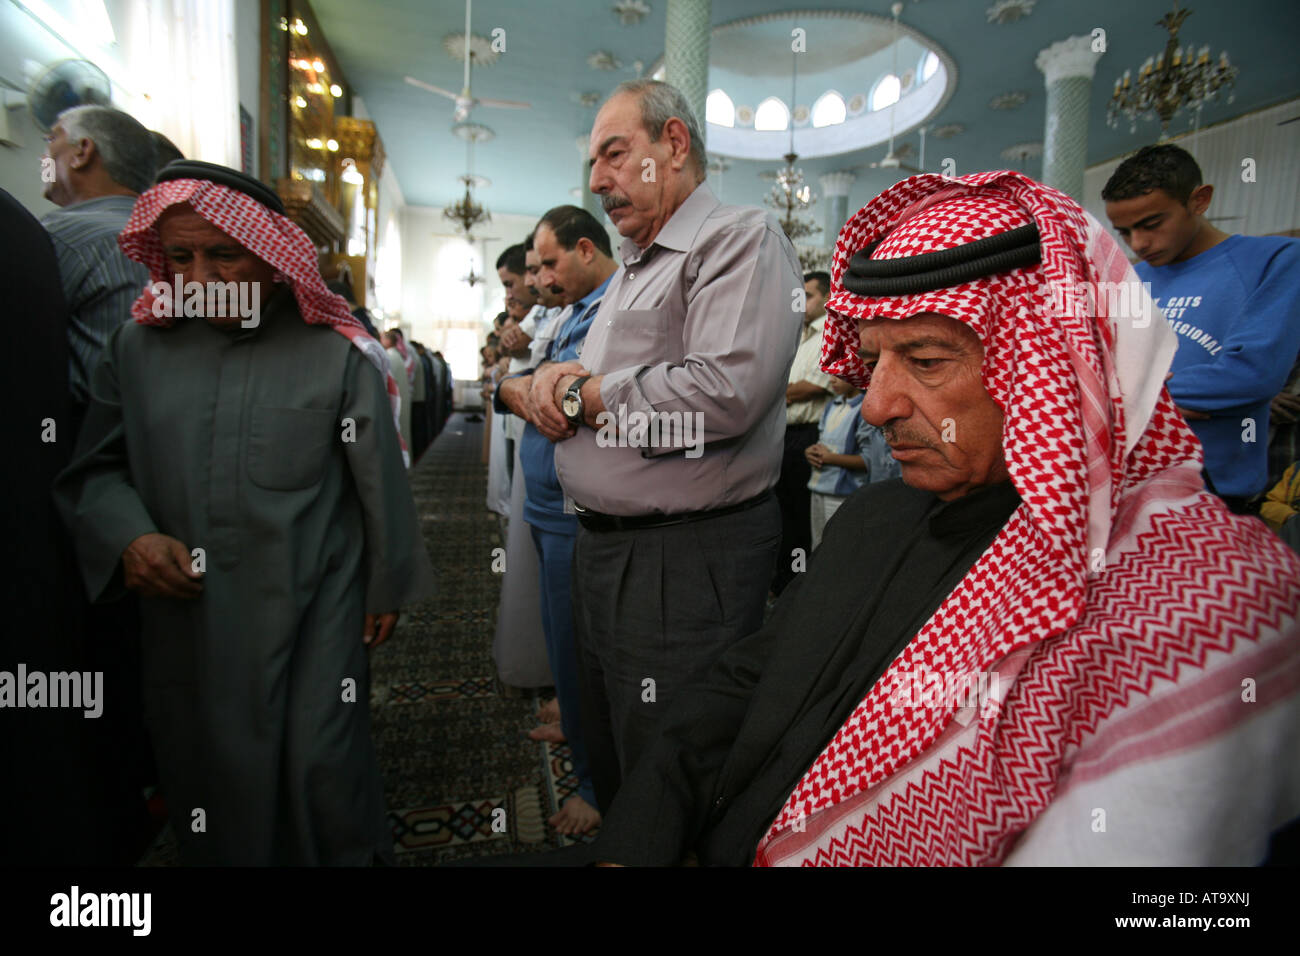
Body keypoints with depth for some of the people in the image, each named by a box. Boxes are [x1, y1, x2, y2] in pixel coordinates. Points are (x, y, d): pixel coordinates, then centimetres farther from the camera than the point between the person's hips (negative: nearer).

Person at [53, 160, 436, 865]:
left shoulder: (336, 354, -7)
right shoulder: (136, 348, 3)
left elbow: (380, 482, -3)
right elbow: (94, 468, 9)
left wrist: (388, 587, 2)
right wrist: (129, 537, -11)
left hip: (314, 609, -3)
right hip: (186, 611, 4)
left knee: (320, 771, 3)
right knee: (203, 775, 17)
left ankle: (351, 855, 31)